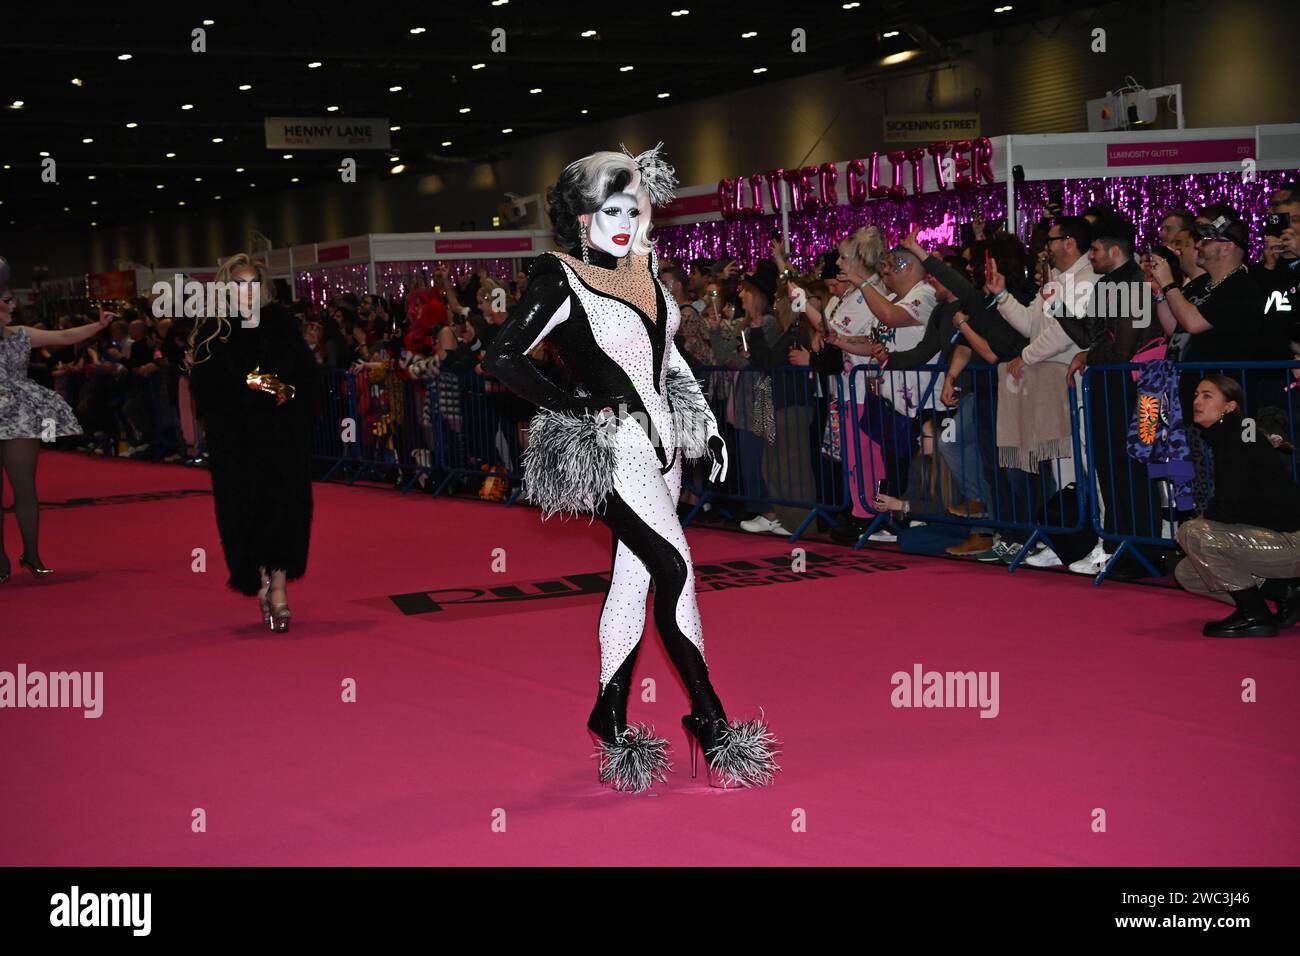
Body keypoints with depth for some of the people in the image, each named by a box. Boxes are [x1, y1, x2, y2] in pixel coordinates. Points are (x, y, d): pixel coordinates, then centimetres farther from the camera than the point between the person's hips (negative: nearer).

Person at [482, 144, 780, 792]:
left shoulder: (642, 273, 11)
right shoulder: (559, 279, -9)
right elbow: (502, 359, -13)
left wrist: (707, 427, 16)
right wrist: (578, 408, -12)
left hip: (661, 441, 8)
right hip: (610, 446, -7)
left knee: (634, 576, 9)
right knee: (674, 564, -14)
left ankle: (610, 717, 18)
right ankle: (709, 718, -8)